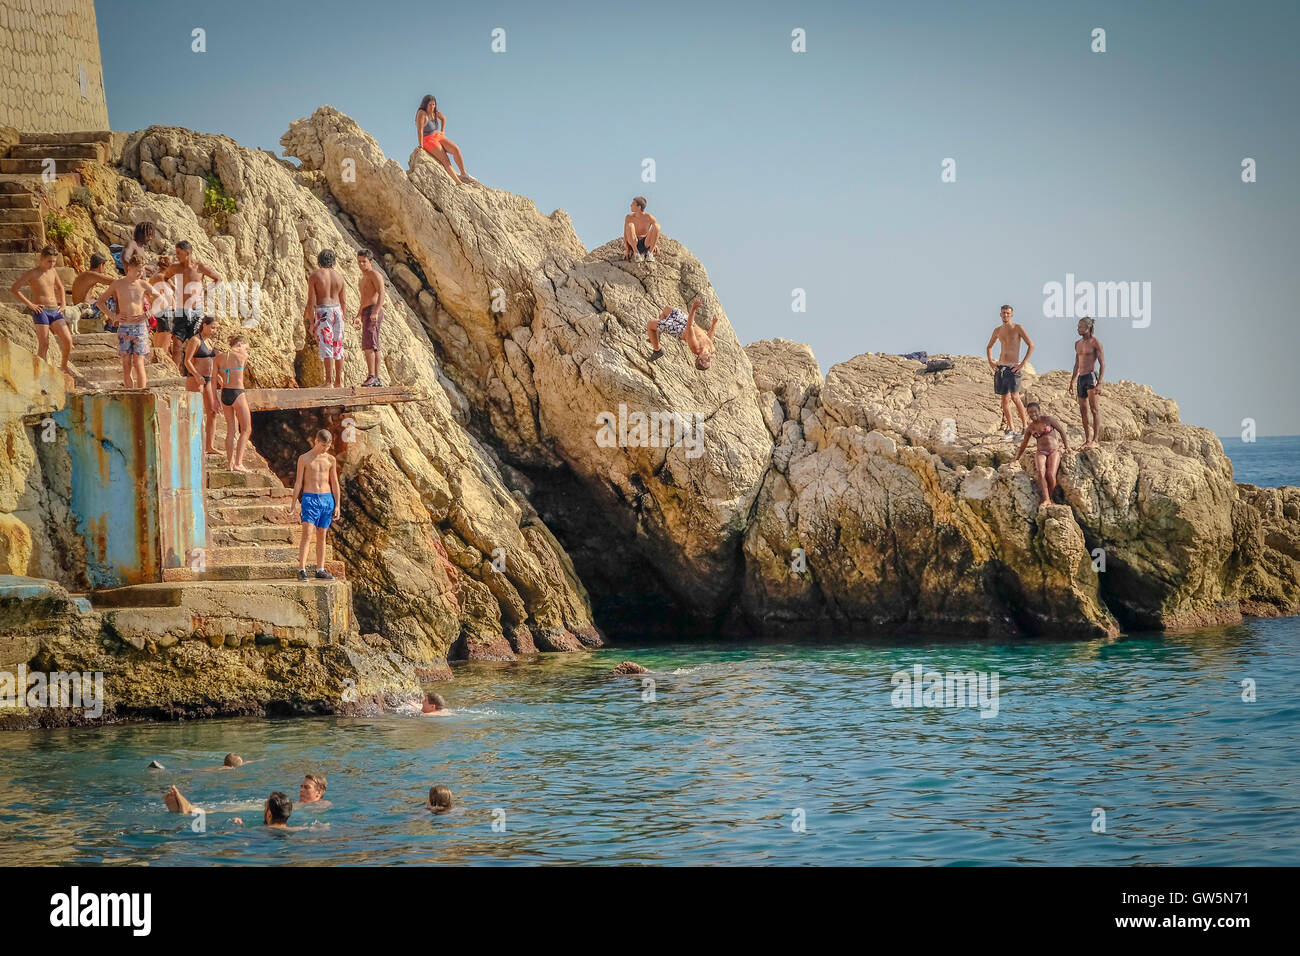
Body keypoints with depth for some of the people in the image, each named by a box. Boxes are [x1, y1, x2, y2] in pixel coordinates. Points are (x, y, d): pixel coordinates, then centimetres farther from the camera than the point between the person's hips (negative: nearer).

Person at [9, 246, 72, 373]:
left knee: (68, 340, -5)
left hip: (55, 311, 5)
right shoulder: (32, 273, -5)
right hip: (41, 312, -5)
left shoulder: (53, 271, 13)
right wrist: (29, 304, -10)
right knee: (44, 345, -9)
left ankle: (64, 366, 16)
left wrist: (63, 304, 17)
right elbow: (14, 289, -9)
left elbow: (60, 287, 32)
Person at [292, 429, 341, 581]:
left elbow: (335, 483, 13)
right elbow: (298, 482, 1)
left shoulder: (331, 460, 9)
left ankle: (320, 570, 11)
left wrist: (337, 505, 9)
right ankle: (302, 569, -17)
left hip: (327, 499, 3)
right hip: (309, 498, -3)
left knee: (322, 536, 6)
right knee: (307, 534, -14)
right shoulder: (304, 459, 0)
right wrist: (294, 503, -4)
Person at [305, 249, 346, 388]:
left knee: (326, 345, -7)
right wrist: (343, 319, 19)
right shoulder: (339, 275, 6)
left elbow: (311, 301, -9)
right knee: (338, 346, 10)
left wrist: (311, 323, -6)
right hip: (337, 310, 4)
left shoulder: (314, 275, -6)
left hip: (322, 312, -4)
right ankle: (339, 381, 13)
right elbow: (344, 301, 9)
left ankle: (329, 380, -13)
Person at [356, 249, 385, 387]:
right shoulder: (364, 278, 24)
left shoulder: (375, 274, -7)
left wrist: (375, 312, -30)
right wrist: (359, 316, 26)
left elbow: (381, 294, -19)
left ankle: (371, 377, -26)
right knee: (373, 347, 9)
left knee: (368, 345, -20)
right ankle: (376, 379, 10)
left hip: (374, 313, -10)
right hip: (366, 314, 10)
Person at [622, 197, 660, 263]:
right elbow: (625, 235, -1)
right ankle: (636, 253, -22)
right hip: (633, 244, 1)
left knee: (655, 226, -24)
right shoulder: (629, 217, 0)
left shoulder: (649, 217, -5)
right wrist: (626, 249, -11)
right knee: (630, 225, -27)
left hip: (646, 244, -1)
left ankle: (650, 253, -19)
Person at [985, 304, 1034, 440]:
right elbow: (989, 347, 27)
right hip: (1000, 366, 6)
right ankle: (1010, 430, 11)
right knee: (1004, 399, 5)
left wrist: (1022, 364, -13)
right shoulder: (998, 330, 12)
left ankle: (1024, 427, -9)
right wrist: (990, 362, 10)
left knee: (1014, 396, -17)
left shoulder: (1018, 328, -4)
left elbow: (1031, 345, -8)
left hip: (1013, 367, -6)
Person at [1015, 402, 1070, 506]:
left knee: (1050, 474, -27)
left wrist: (1066, 447, 3)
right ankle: (1046, 499, -32)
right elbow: (1023, 444, 24)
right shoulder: (1030, 428, 12)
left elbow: (1062, 431, 6)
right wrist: (1016, 459, 28)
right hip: (1041, 453, 3)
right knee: (1041, 472, -29)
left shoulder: (1048, 419, 1)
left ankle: (1050, 497, -6)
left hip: (1054, 451, -2)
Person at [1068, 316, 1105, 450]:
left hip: (1091, 376, -8)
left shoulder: (1095, 342, -5)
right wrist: (1072, 382, 20)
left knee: (1095, 409, -8)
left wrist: (1099, 383, -17)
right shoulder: (1078, 344, 16)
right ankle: (1087, 439, 13)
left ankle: (1095, 441, -11)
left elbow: (1102, 363, -9)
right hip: (1080, 378, 8)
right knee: (1083, 410, 8)